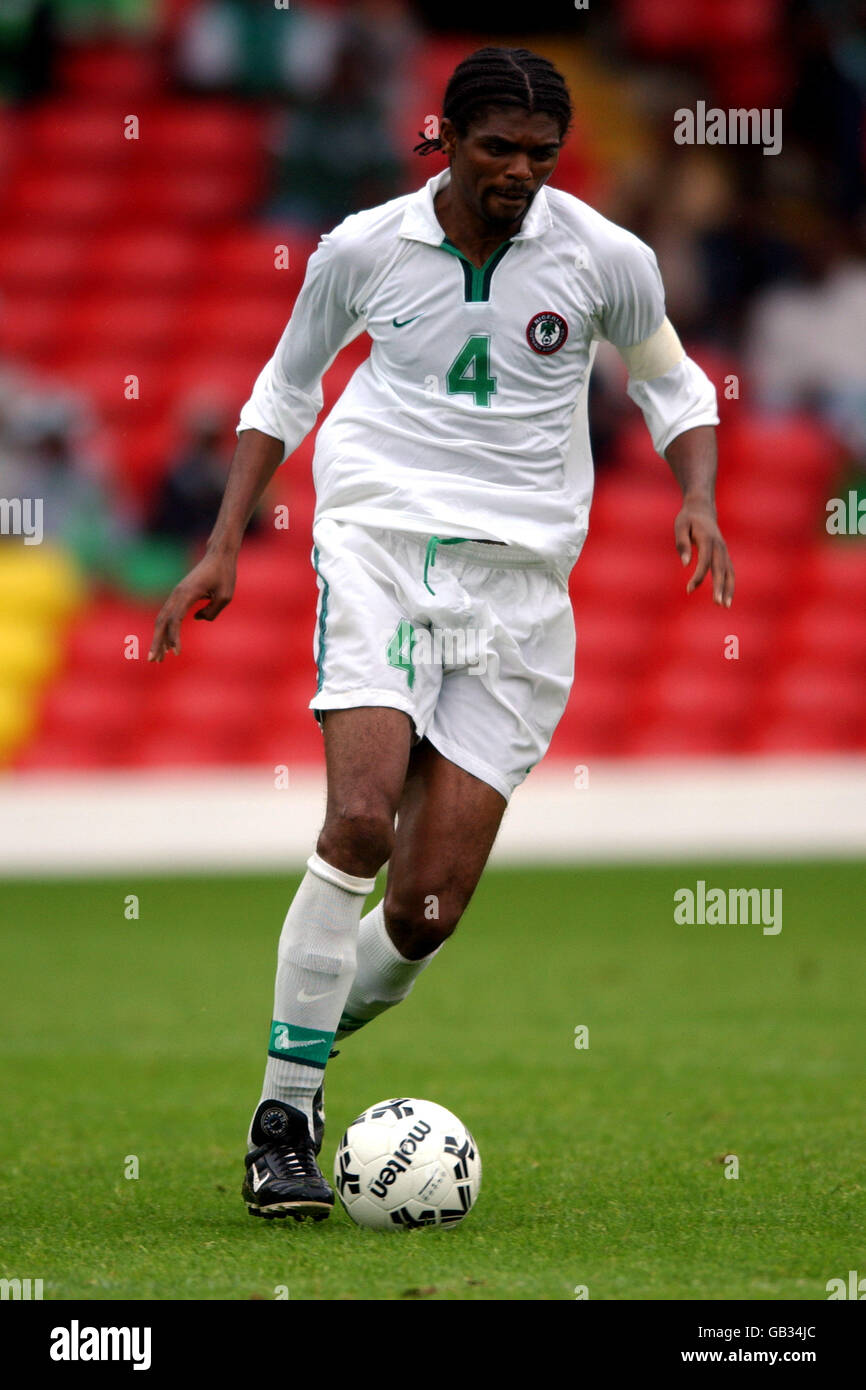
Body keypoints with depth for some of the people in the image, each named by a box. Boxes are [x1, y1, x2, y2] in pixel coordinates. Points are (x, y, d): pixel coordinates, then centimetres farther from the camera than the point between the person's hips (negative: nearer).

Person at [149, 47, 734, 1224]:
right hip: (379, 543, -1)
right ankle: (283, 1118, -15)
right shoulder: (362, 251, 2)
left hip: (519, 585, 1)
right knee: (361, 819, -25)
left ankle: (311, 1051, 23)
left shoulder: (605, 259, 1)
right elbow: (285, 387, 18)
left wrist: (698, 502, -2)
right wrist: (224, 544, 10)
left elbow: (673, 386, 17)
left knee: (433, 906, -6)